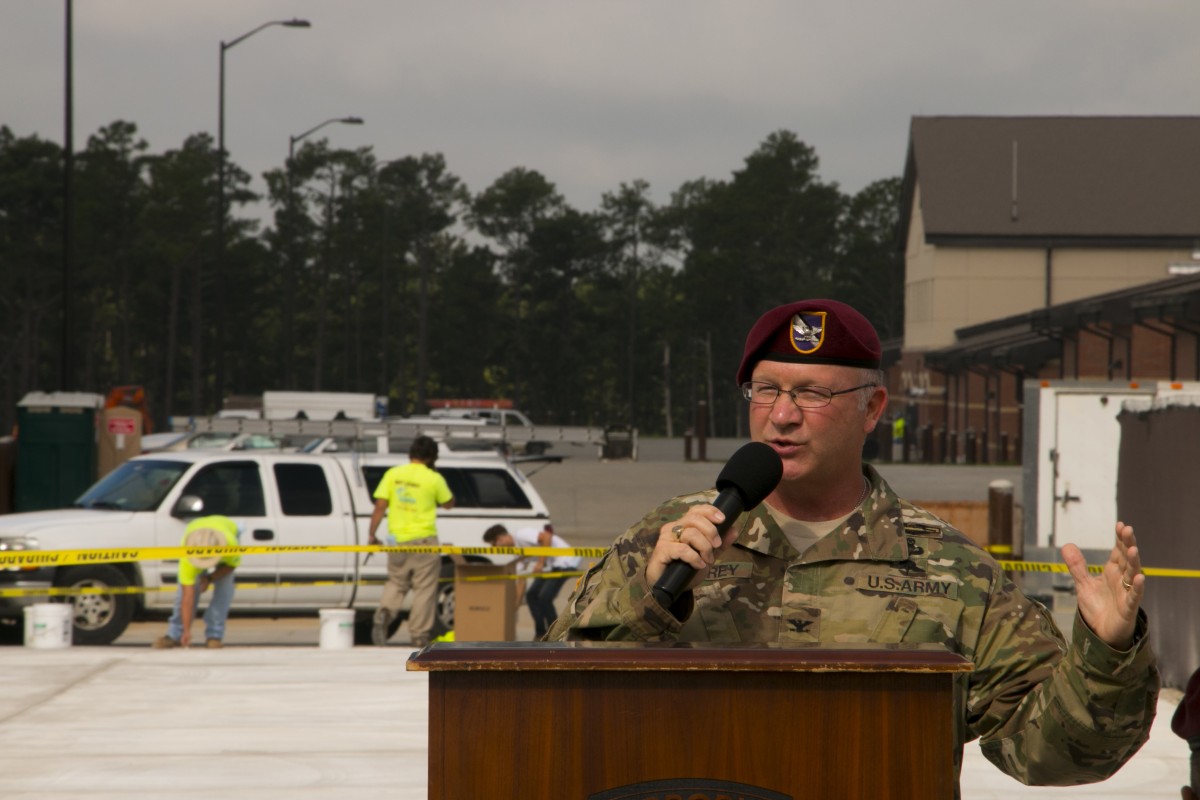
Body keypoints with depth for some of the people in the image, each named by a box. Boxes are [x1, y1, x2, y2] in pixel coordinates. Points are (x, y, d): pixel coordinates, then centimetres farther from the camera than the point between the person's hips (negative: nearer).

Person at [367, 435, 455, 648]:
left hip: (397, 539, 3)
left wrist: (371, 534, 4)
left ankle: (384, 614, -9)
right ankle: (419, 634, 4)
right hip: (423, 539, -3)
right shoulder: (434, 479, -6)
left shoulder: (392, 474, 1)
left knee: (396, 583, 17)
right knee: (424, 588, 5)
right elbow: (449, 503, 9)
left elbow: (380, 506, -2)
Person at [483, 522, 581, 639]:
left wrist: (540, 562, -22)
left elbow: (546, 537, -28)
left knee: (544, 597, -15)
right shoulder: (516, 547, 12)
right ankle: (541, 635, 14)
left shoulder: (521, 536, -17)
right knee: (531, 595, 8)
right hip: (551, 565, 10)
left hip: (564, 561, -10)